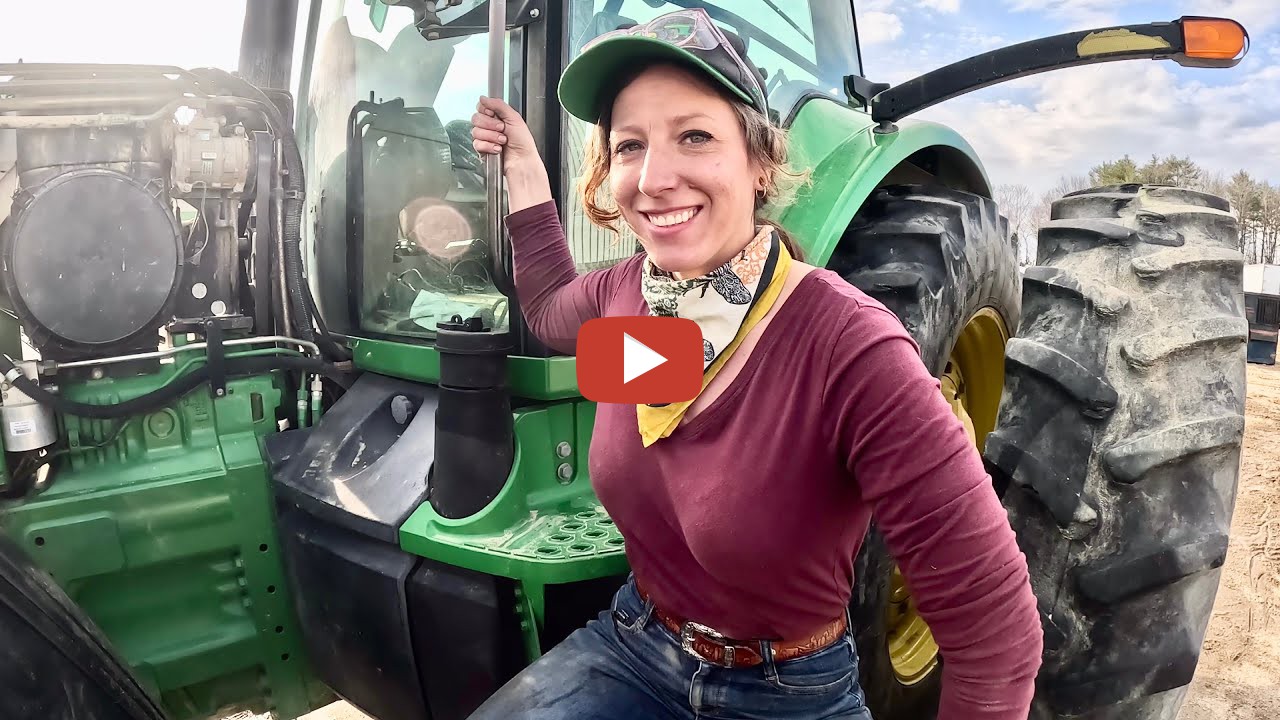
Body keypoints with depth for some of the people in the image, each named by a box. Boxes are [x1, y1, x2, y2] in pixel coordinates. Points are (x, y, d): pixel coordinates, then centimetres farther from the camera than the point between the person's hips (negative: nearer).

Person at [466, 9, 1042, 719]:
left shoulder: (851, 351, -30)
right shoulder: (624, 294, -10)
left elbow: (995, 629, -26)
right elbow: (551, 308, 16)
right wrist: (525, 176, 8)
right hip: (628, 647, 4)